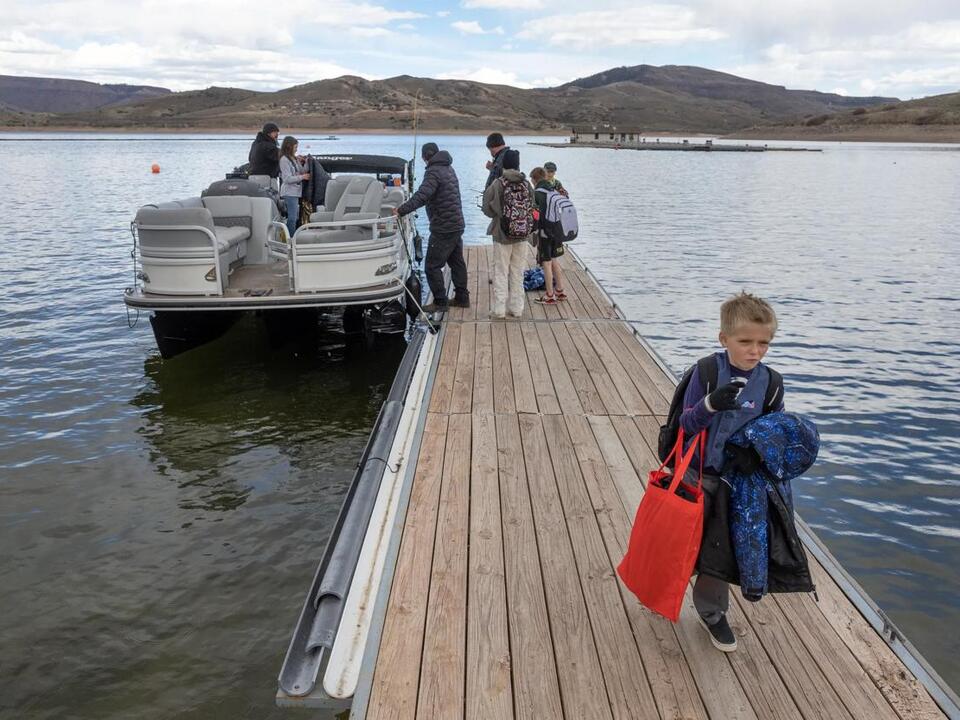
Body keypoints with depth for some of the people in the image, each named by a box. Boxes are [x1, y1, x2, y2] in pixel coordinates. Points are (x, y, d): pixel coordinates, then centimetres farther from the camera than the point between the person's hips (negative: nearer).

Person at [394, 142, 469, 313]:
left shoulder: (433, 172, -15)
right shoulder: (449, 169, 16)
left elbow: (422, 196, -28)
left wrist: (401, 211, -30)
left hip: (443, 228, -10)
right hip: (457, 225, 10)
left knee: (432, 266, -3)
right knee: (457, 262, 16)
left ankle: (440, 302, -1)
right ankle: (462, 297, 23)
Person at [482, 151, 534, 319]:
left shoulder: (497, 185, -12)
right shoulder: (527, 185, -3)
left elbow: (487, 209, -9)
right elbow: (533, 208, 1)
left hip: (502, 235, -3)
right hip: (522, 235, 3)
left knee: (501, 272, 5)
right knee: (518, 273, 13)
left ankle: (498, 309, 5)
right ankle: (516, 308, 18)